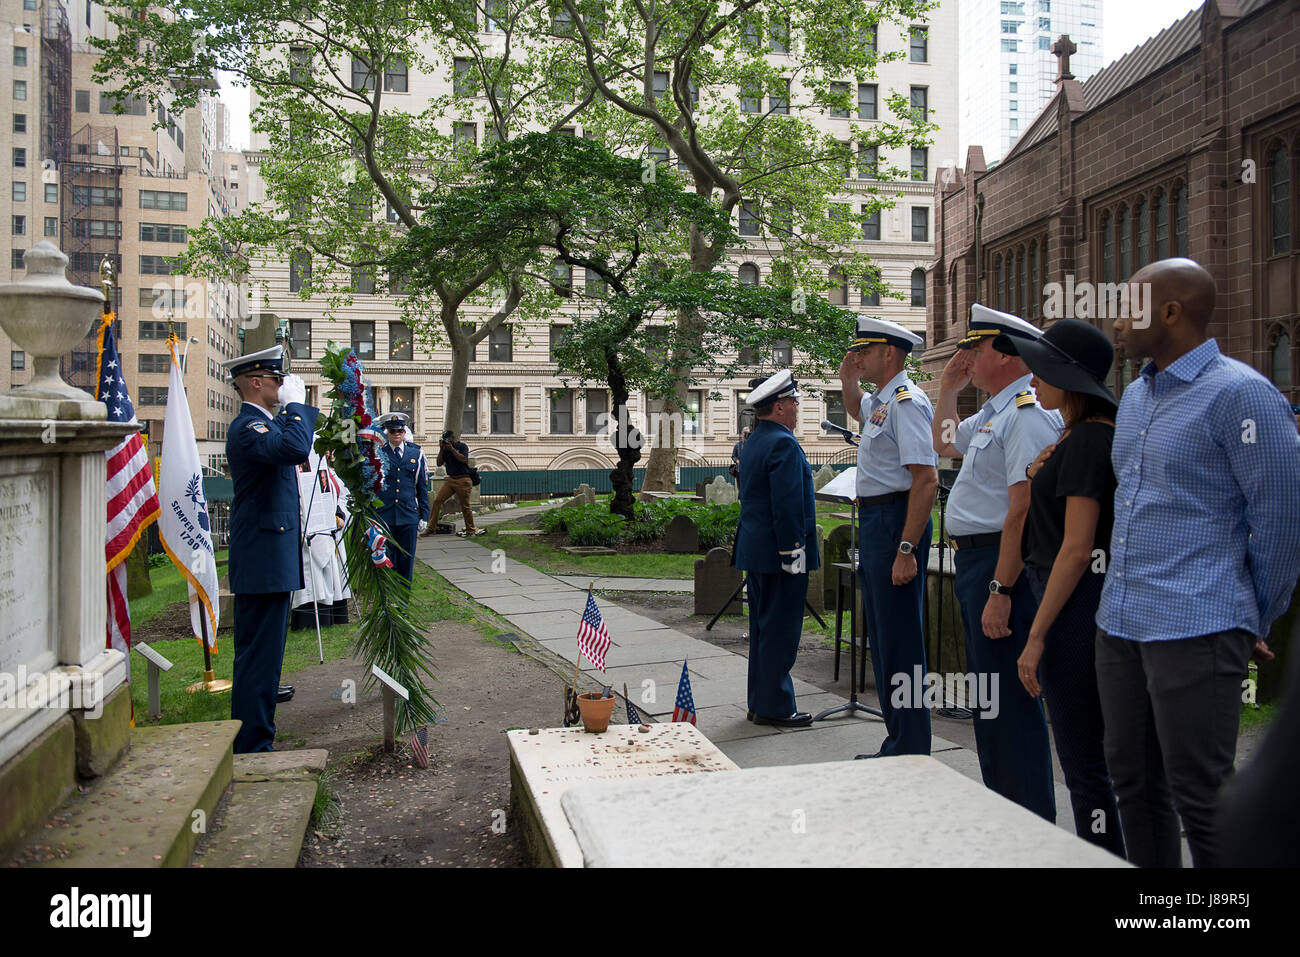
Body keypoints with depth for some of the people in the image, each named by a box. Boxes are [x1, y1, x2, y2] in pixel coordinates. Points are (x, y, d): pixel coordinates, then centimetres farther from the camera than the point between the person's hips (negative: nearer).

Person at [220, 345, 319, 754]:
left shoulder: (261, 424, 18)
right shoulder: (248, 427, -16)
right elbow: (295, 447, -35)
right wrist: (295, 403, -20)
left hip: (270, 562, 11)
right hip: (263, 563, -11)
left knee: (262, 654, 18)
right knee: (258, 654, -6)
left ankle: (253, 740, 29)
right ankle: (252, 747, 1)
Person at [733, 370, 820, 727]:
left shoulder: (752, 442, 15)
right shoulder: (783, 444, -15)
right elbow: (787, 507, -21)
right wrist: (793, 554, -19)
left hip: (755, 550, 10)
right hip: (779, 551, -10)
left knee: (763, 627, 15)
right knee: (780, 629, -2)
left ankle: (760, 702, 23)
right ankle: (774, 707, 4)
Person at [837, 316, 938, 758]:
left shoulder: (906, 402, -16)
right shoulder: (880, 400, 14)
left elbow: (926, 479, -24)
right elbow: (856, 411, 40)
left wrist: (907, 550, -27)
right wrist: (848, 380, 19)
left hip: (897, 520, -11)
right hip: (873, 520, 11)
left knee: (899, 640, -5)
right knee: (881, 638, 16)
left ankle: (910, 752, 5)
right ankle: (896, 743, 28)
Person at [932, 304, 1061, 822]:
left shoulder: (1027, 415, -17)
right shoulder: (993, 414, 15)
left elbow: (1024, 510, -25)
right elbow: (944, 443, 35)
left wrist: (1000, 590, -27)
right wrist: (948, 389, 22)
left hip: (1001, 563, -11)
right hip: (974, 560, 11)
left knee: (1008, 698, -5)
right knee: (987, 693, 20)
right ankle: (1001, 806, 35)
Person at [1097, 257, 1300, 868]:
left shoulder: (1239, 394, -10)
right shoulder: (1134, 398, 15)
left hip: (1195, 631, -8)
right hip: (1118, 624, 8)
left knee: (1201, 800, -1)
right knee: (1133, 784, 16)